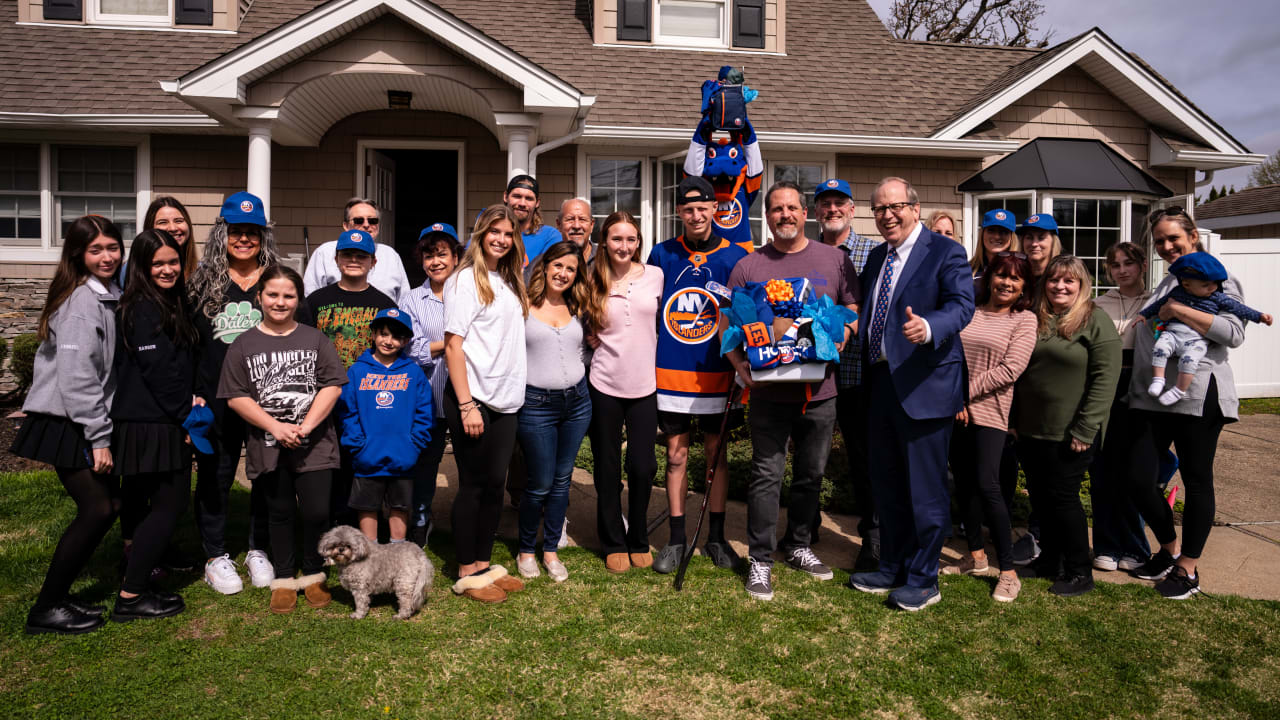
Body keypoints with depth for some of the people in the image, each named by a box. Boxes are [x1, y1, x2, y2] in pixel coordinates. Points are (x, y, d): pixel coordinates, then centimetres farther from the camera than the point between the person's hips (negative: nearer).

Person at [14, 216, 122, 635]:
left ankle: (59, 595, 20)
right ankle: (46, 609, 5)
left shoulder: (111, 296, 11)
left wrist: (104, 432, 9)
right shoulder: (81, 301, -17)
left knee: (111, 503, 8)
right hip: (65, 424, -9)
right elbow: (76, 376, -22)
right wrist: (99, 439, -20)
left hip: (89, 421, 9)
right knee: (96, 509, -8)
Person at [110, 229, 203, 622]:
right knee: (169, 504, -4)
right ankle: (130, 597, 3)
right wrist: (186, 416, -12)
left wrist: (190, 400, 4)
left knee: (149, 506, 15)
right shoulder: (143, 309, -14)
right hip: (152, 425, -9)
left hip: (165, 423, 9)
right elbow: (158, 370, -19)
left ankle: (138, 586, 24)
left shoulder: (172, 303, 15)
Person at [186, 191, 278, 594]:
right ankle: (216, 557, 22)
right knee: (215, 477, 8)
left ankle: (259, 551, 25)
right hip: (216, 400, 0)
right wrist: (192, 396, -1)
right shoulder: (202, 283, 4)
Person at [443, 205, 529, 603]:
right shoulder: (465, 279, -7)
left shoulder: (509, 282, 15)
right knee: (473, 484, 1)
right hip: (472, 398, -7)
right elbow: (453, 344, -13)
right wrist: (467, 405, -18)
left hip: (505, 400, 7)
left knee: (495, 483, 10)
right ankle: (466, 574, 12)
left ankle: (483, 564, 23)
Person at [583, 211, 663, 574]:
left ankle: (639, 540, 23)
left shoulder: (655, 275, 1)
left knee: (643, 467, 1)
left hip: (644, 385, 0)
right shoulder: (595, 282, 1)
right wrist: (592, 337, 0)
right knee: (608, 469, 7)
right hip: (605, 385, 0)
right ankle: (614, 543, 24)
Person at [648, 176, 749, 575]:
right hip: (670, 373, 1)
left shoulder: (735, 256, -1)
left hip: (716, 373, -1)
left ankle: (716, 537, 22)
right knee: (676, 454, 7)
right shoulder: (662, 254, 4)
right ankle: (677, 538, 18)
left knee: (716, 451, 9)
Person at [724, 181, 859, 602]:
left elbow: (855, 311, 10)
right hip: (769, 391, -2)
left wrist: (843, 335, -10)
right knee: (767, 476, 0)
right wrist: (741, 365, -14)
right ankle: (760, 560, 11)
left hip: (820, 390, 2)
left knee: (811, 474, 14)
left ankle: (798, 547, 32)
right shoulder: (748, 267, 3)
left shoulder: (834, 260, 7)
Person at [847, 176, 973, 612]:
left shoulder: (945, 252, -7)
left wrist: (929, 327, -38)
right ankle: (892, 569, 31)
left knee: (925, 488, 1)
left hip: (923, 385, -8)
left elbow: (962, 304, -19)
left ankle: (923, 580, 15)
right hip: (881, 384, 8)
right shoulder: (876, 257, 16)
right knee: (885, 485, 16)